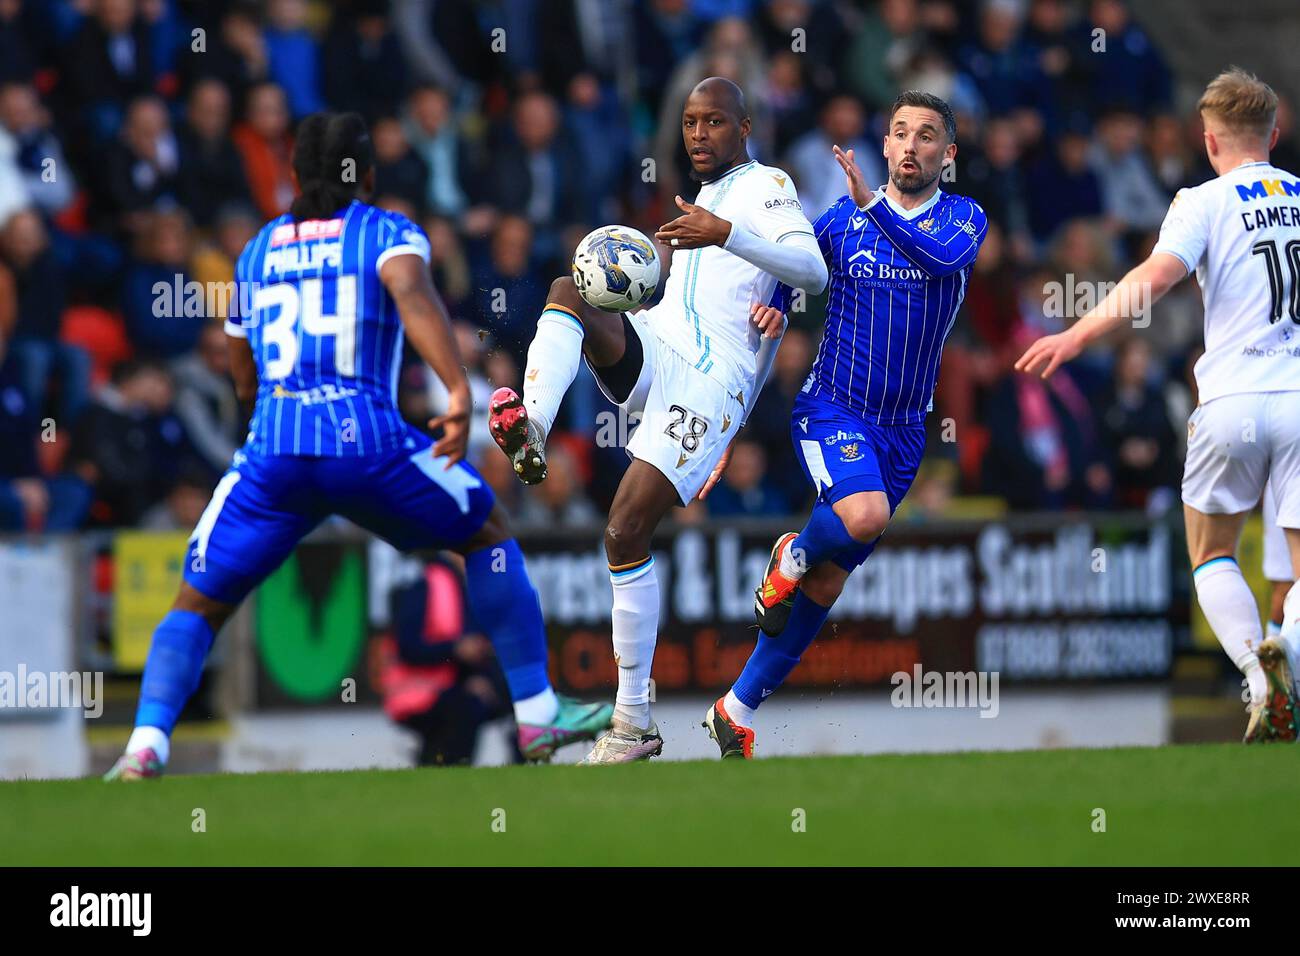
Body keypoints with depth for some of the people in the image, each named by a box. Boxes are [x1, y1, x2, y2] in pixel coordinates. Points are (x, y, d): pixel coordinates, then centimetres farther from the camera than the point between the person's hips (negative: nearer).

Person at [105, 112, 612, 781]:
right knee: (487, 533, 22)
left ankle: (146, 745, -11)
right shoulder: (389, 234, 11)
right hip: (367, 439, -2)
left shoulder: (256, 252, 24)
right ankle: (537, 715, 19)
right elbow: (412, 293, -13)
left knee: (197, 608, 13)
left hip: (271, 450, 2)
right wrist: (459, 392, -24)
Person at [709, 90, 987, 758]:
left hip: (903, 428, 2)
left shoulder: (963, 218, 0)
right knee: (862, 514, -33)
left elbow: (946, 257, -23)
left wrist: (873, 204, -32)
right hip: (831, 409, -2)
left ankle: (737, 709, 16)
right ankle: (793, 554, 0)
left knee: (825, 586, 5)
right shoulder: (840, 218, 2)